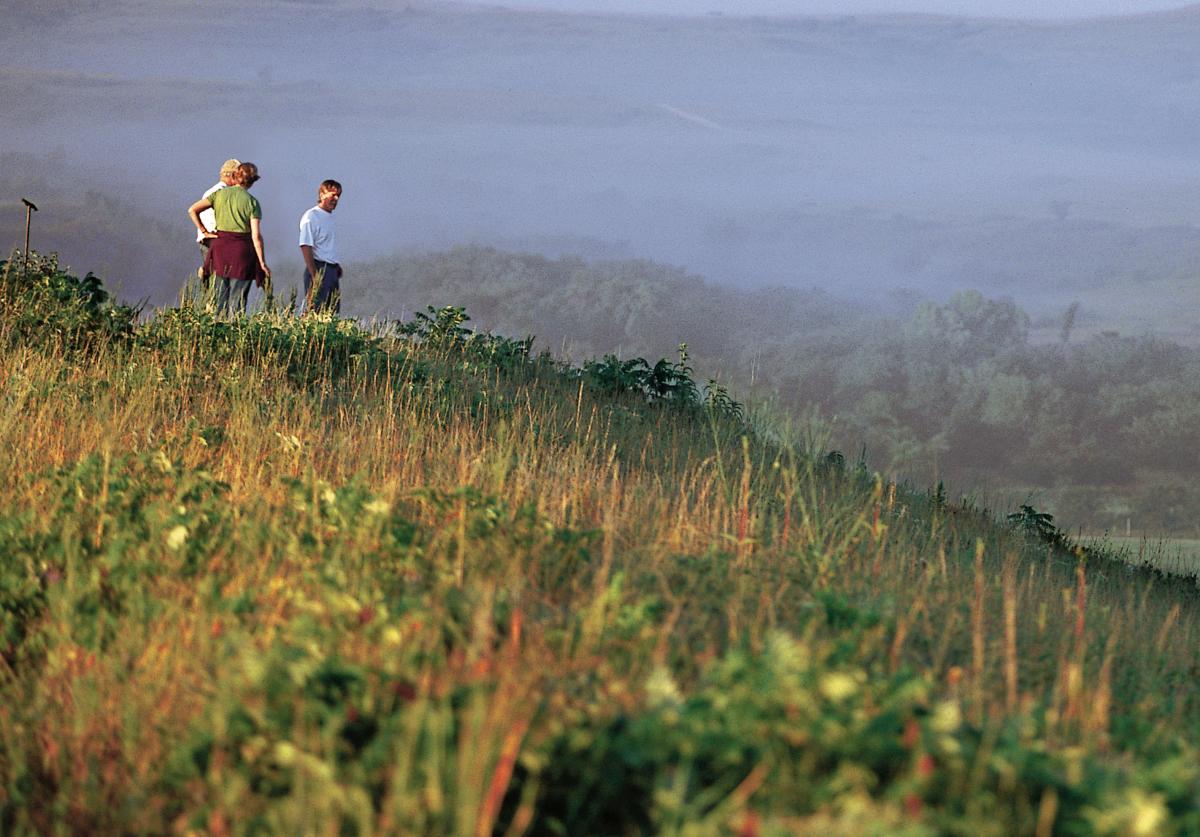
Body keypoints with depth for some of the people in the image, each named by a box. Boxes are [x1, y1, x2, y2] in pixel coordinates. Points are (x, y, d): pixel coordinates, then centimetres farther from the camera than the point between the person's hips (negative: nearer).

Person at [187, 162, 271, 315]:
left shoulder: (219, 194, 3)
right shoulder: (252, 202, -5)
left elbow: (192, 210, -1)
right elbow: (256, 235, -10)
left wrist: (204, 231, 4)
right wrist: (262, 263, -6)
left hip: (220, 246, 3)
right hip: (242, 248, -3)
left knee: (220, 296, 11)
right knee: (238, 297, 3)